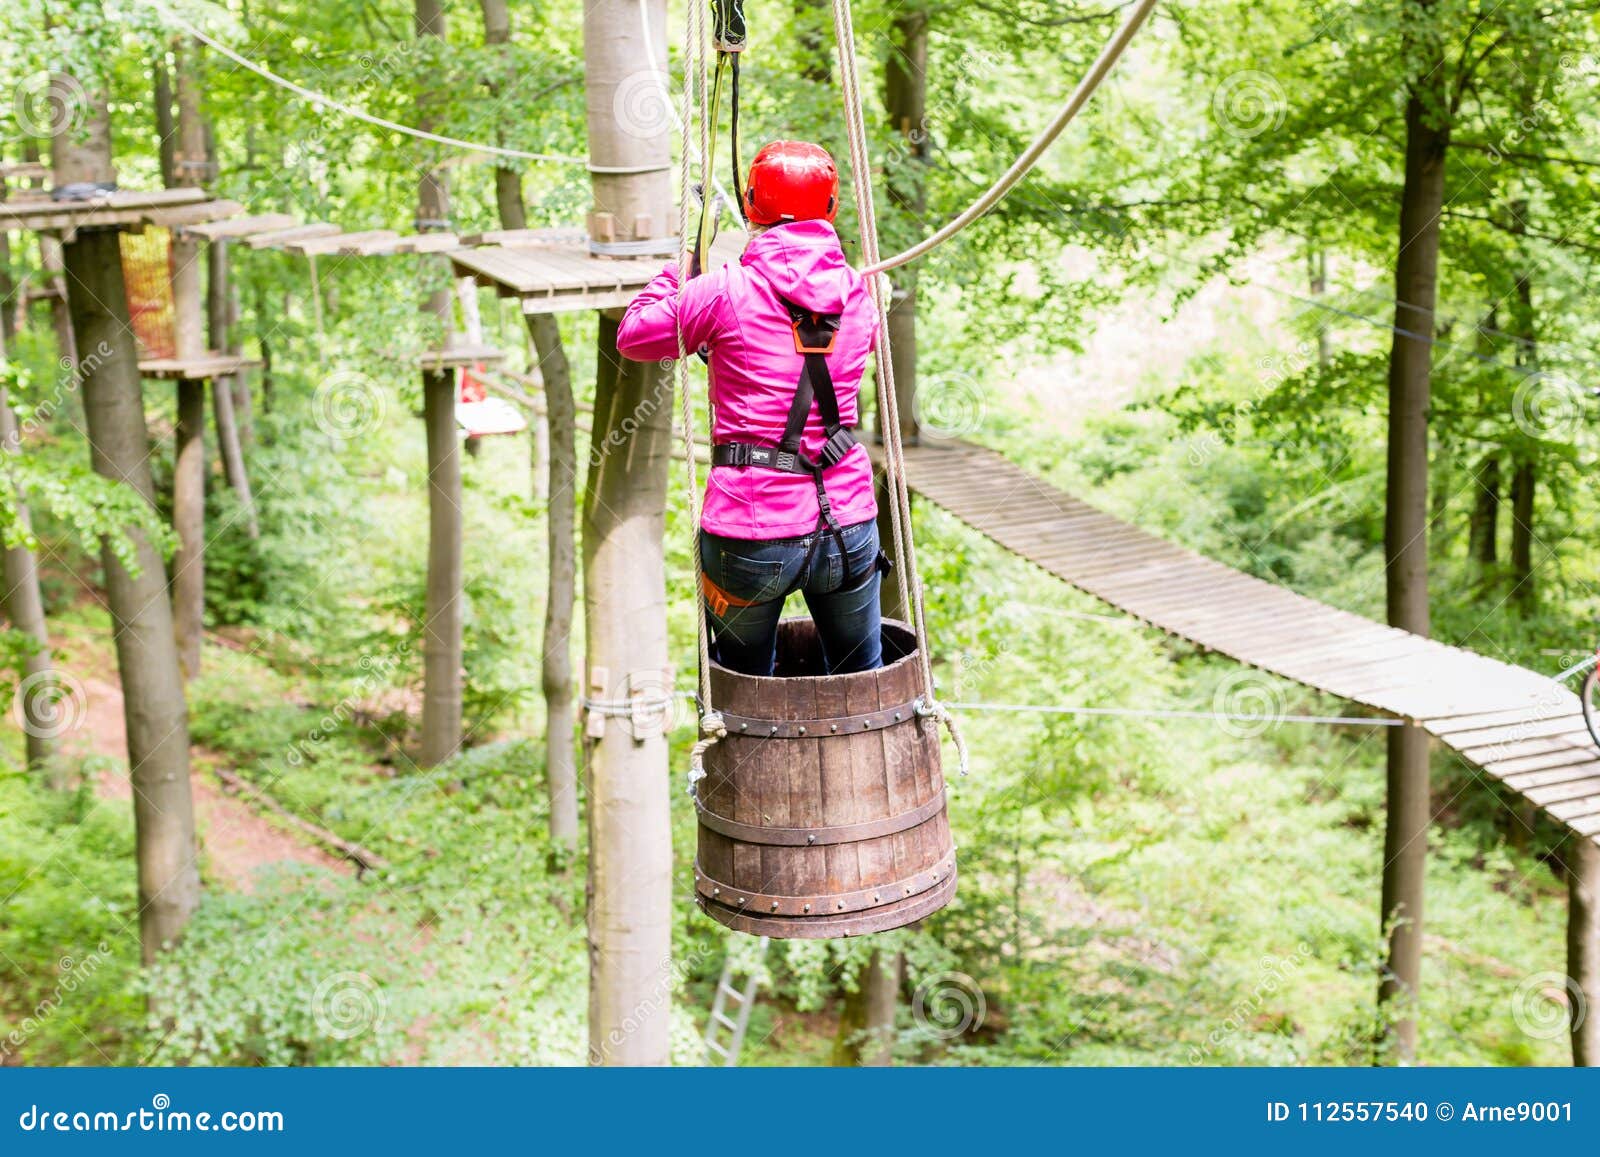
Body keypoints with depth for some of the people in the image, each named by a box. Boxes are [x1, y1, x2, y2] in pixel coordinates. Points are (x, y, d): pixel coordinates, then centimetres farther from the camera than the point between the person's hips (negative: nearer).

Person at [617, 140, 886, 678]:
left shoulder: (725, 292, -9)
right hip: (847, 520, 3)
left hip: (750, 533, -3)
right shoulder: (858, 292, 3)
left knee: (746, 682, 17)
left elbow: (633, 338, 6)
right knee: (861, 676, 21)